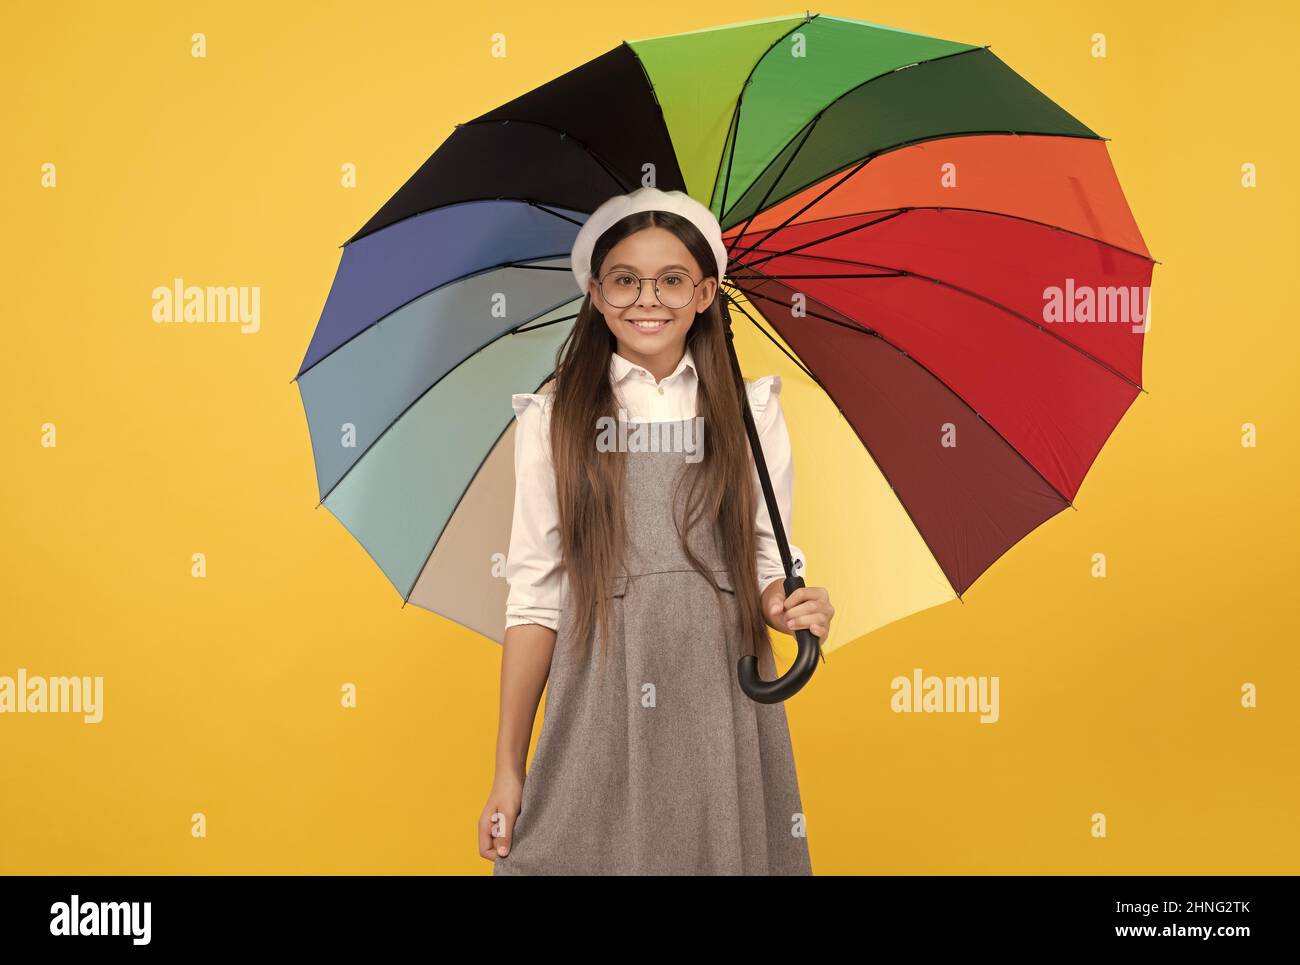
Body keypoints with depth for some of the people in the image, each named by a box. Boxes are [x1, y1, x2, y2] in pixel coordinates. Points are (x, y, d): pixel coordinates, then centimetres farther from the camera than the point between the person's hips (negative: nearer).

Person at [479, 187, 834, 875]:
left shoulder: (751, 412, 6)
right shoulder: (552, 421, 2)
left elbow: (767, 565, 12)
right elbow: (534, 598, 1)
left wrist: (790, 608, -12)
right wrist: (508, 769, -1)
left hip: (721, 717, 1)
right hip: (599, 721, -1)